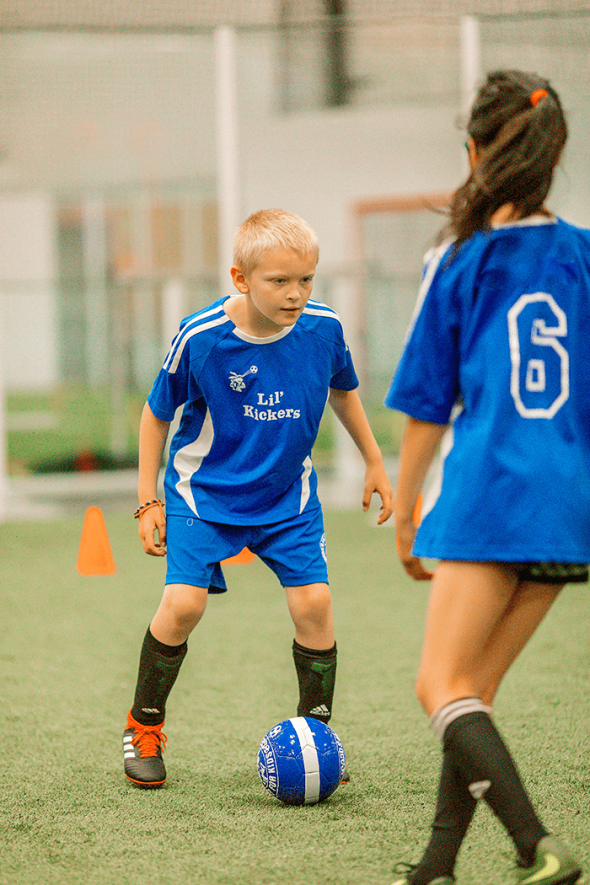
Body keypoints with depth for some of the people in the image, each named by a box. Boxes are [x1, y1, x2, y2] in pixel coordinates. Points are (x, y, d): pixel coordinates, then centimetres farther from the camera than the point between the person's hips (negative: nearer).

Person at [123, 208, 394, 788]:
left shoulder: (323, 328, -13)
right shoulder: (200, 338, -21)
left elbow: (342, 390, 10)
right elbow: (157, 413, -5)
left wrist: (373, 462, 18)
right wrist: (148, 501, -3)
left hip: (288, 496, 2)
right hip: (204, 492, -2)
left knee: (313, 601, -12)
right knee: (183, 604, -15)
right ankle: (144, 727, 8)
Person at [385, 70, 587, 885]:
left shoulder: (458, 263, -2)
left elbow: (427, 407, 3)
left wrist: (405, 516, 13)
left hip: (490, 495, -5)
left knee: (442, 687, -3)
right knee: (474, 688, 16)